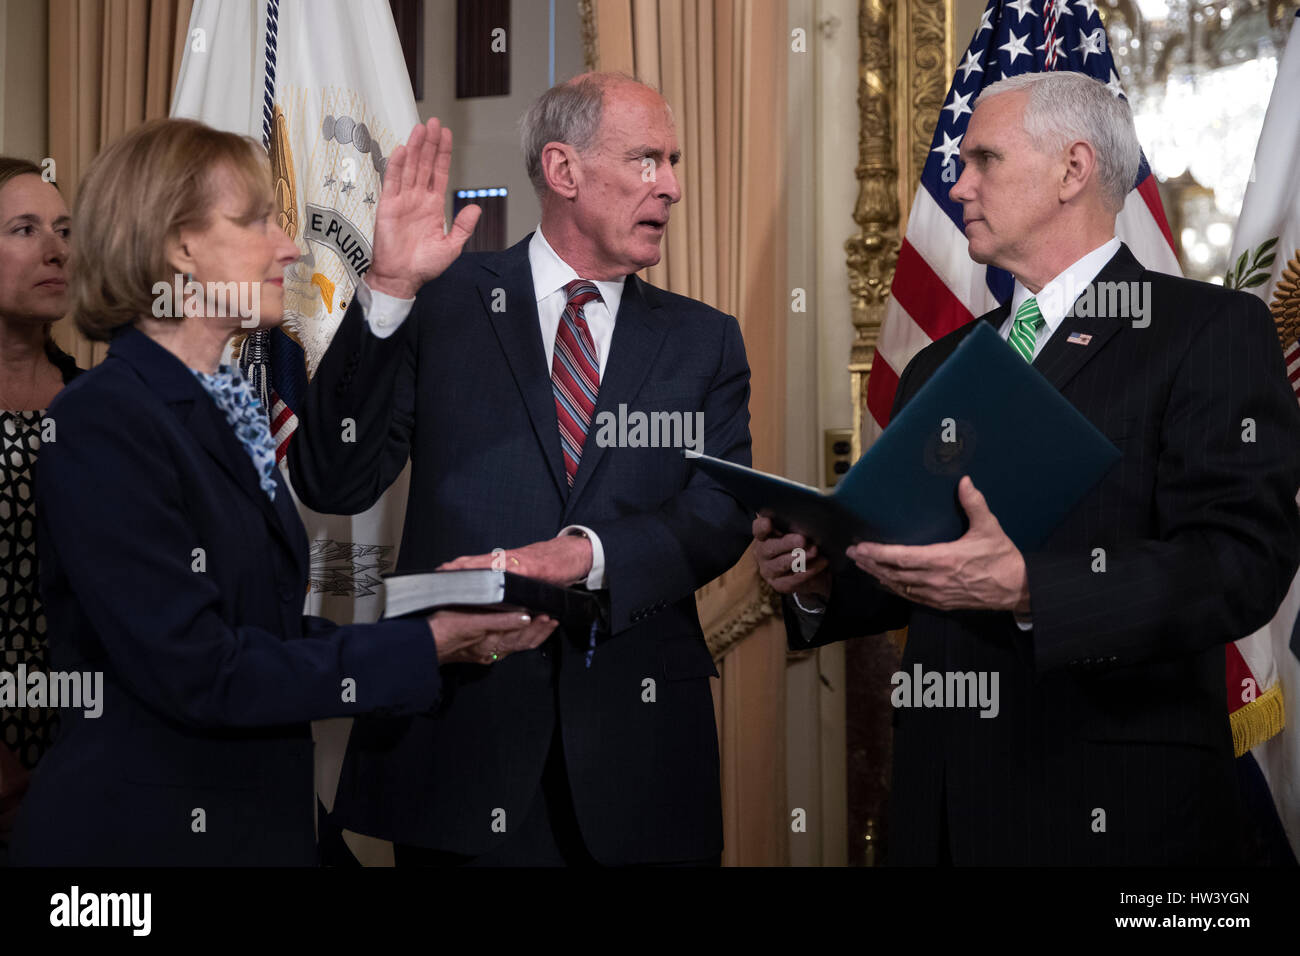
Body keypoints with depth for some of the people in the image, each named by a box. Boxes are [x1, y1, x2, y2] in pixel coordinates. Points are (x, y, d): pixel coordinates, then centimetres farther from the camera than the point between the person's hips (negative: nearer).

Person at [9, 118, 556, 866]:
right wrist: (421, 649, -17)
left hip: (262, 823, 8)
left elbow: (264, 628, 10)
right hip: (140, 831, -8)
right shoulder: (103, 424, -16)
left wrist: (441, 638, -2)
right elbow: (198, 673, -22)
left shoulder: (229, 406, 11)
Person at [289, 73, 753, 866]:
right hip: (460, 721, -2)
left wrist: (584, 553, -21)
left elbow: (723, 514, -3)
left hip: (637, 737, 2)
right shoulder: (442, 304, 3)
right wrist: (390, 293, -16)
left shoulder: (703, 340, 10)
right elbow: (332, 485, -6)